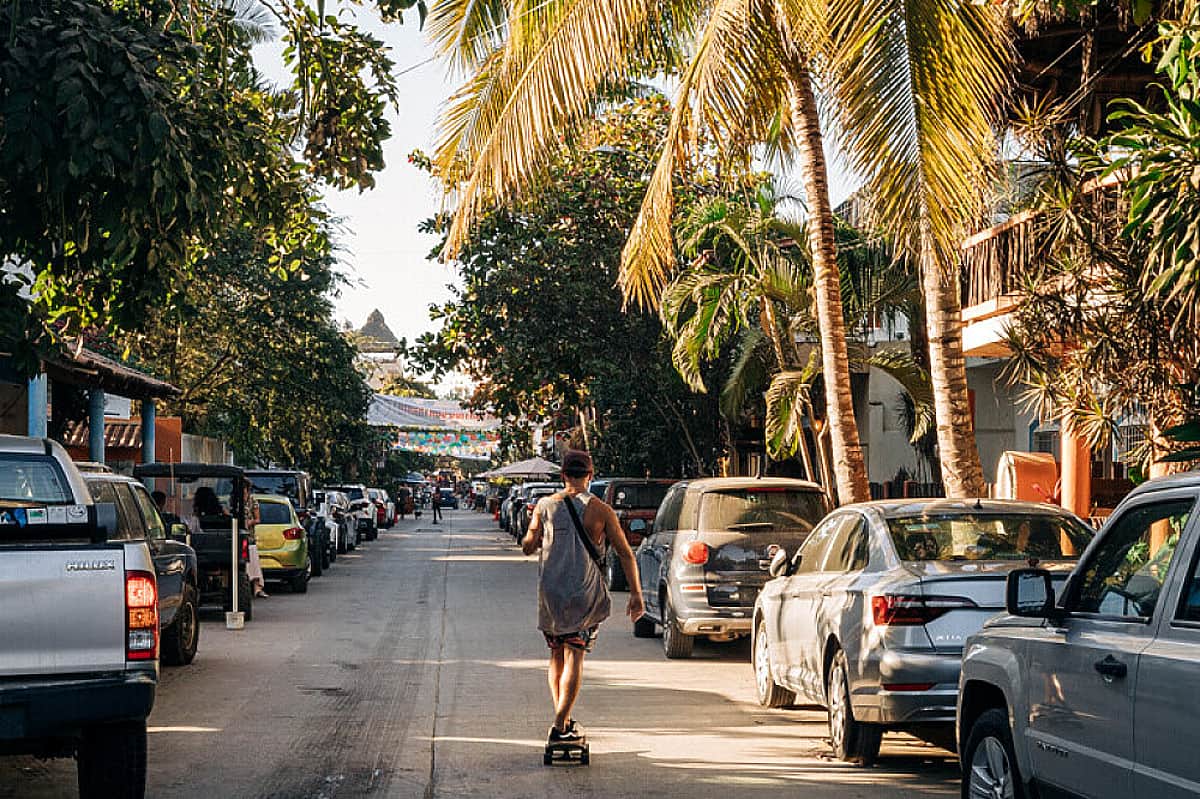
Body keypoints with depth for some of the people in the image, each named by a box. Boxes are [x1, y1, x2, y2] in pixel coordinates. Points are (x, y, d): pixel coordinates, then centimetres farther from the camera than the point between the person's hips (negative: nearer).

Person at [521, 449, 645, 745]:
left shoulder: (545, 505, -1)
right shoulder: (600, 510, -4)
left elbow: (527, 547, 7)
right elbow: (625, 555, -4)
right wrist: (636, 594, 2)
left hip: (550, 592, 2)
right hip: (585, 594, -2)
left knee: (557, 655, 17)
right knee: (574, 657, -1)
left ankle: (562, 719, 16)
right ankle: (561, 726, -9)